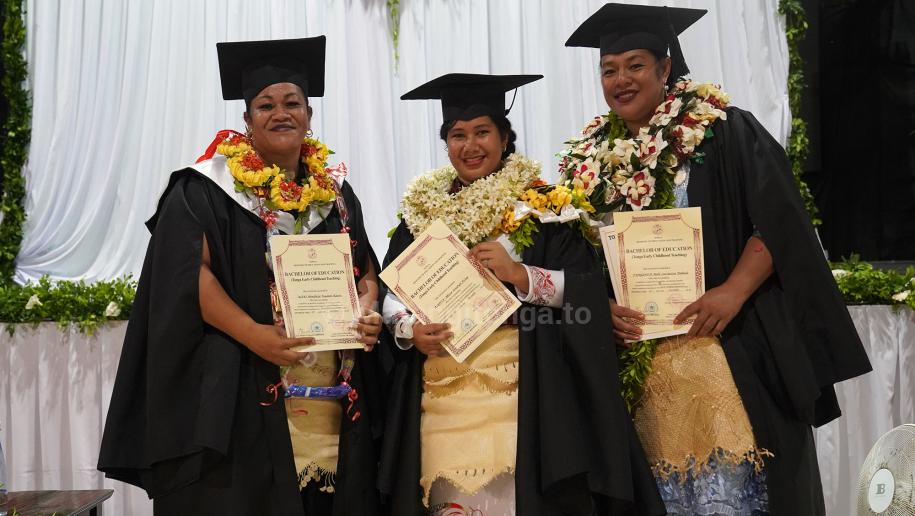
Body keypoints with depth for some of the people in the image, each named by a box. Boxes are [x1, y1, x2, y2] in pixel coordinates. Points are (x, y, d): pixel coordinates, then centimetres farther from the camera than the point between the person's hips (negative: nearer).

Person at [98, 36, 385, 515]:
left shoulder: (334, 190, 13)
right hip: (239, 390, -5)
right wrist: (254, 334, -23)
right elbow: (189, 274, -12)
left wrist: (365, 313, -5)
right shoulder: (207, 189, -3)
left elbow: (367, 267, 16)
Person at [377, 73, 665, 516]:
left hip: (519, 391, -3)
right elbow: (390, 292, 11)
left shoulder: (541, 204, 3)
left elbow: (585, 288, -3)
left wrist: (519, 274, -17)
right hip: (439, 394, 3)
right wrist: (409, 329, -8)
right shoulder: (423, 209, 13)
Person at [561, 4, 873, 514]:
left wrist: (733, 290, -20)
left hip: (728, 344, -3)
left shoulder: (724, 131, -2)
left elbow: (778, 221, -7)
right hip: (638, 359, 4)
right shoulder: (589, 160, 10)